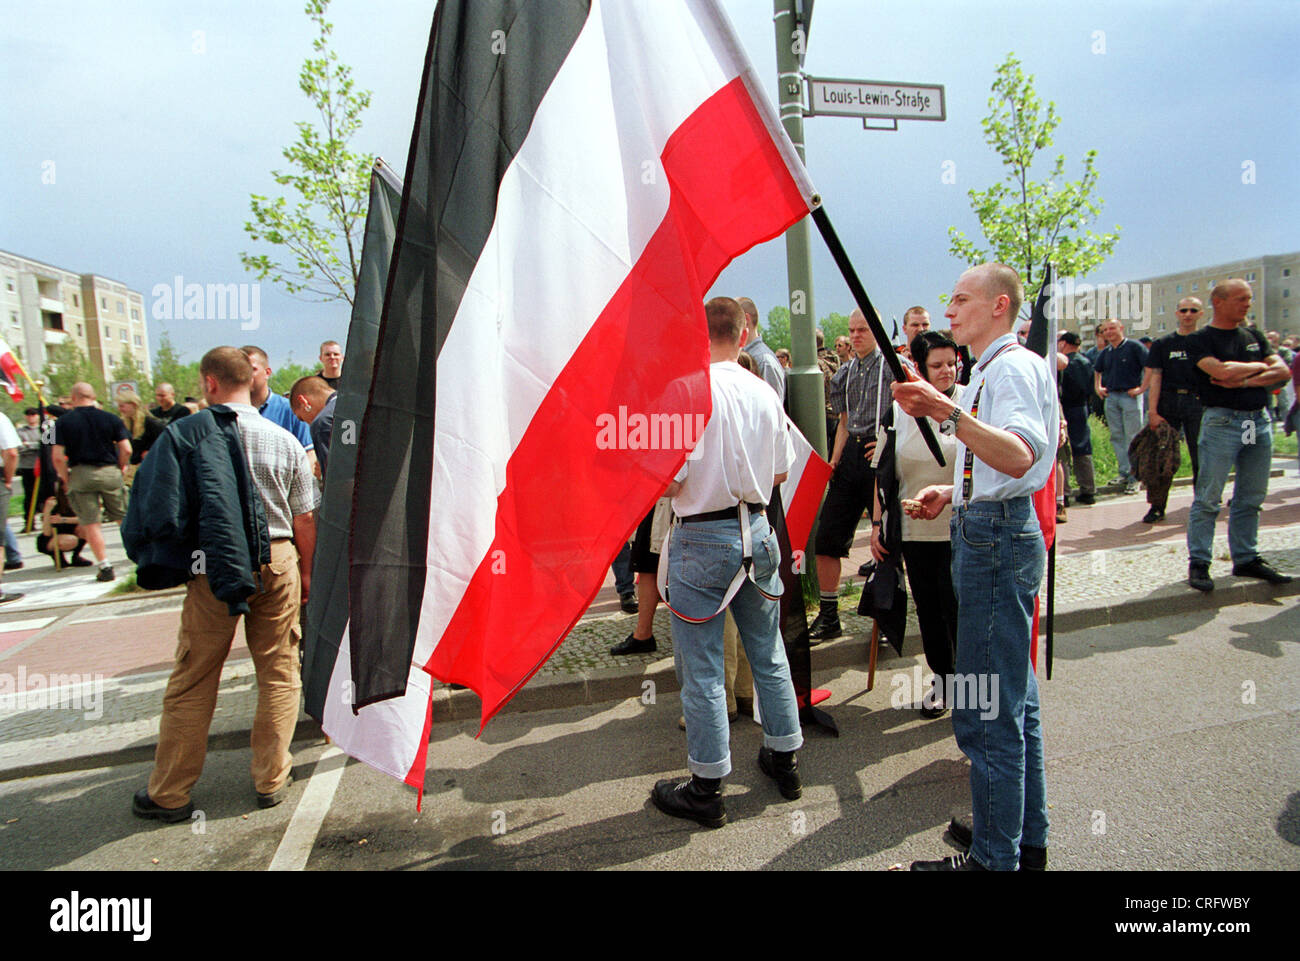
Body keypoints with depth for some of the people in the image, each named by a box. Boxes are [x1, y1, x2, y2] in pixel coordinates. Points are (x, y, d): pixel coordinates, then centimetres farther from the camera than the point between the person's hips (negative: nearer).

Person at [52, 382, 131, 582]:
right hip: (110, 471, 1)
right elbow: (126, 449, -5)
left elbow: (58, 457, -7)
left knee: (90, 523, 4)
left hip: (81, 474, -1)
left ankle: (105, 567, 3)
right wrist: (121, 469, 11)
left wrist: (66, 479, 6)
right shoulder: (111, 418, 1)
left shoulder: (63, 422, -2)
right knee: (124, 518, 12)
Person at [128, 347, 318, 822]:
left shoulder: (186, 434, -5)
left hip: (213, 566, -1)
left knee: (192, 680, 11)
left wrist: (154, 561, 12)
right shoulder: (285, 442, 1)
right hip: (277, 561, 2)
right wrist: (305, 571, 16)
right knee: (278, 673, 11)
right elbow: (304, 519, 4)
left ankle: (169, 792, 24)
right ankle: (271, 779, 20)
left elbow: (154, 505, -4)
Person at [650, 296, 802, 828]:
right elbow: (780, 472, 10)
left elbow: (667, 481, -17)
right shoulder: (764, 394, 2)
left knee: (702, 668, 5)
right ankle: (784, 759, 35)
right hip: (756, 530, 6)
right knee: (768, 651, 19)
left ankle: (706, 789, 17)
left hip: (702, 539, -6)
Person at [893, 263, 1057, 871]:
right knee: (1012, 699, 18)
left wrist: (949, 413, -41)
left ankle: (994, 858, 9)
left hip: (996, 538, -11)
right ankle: (1026, 839, 33)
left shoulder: (1013, 366, -13)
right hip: (990, 531, 11)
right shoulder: (990, 370, 20)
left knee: (984, 709, -5)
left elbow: (1020, 457, -31)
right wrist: (953, 491, 14)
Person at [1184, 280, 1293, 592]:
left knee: (1251, 498, 10)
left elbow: (1282, 371, 6)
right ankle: (1198, 563, 1)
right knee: (1208, 497, -5)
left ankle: (1246, 559, 20)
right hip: (1222, 422, -6)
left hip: (1259, 422, 6)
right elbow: (1222, 371, -18)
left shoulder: (1253, 336, 15)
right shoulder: (1200, 339, -2)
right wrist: (1259, 367, -1)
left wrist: (1244, 381, -9)